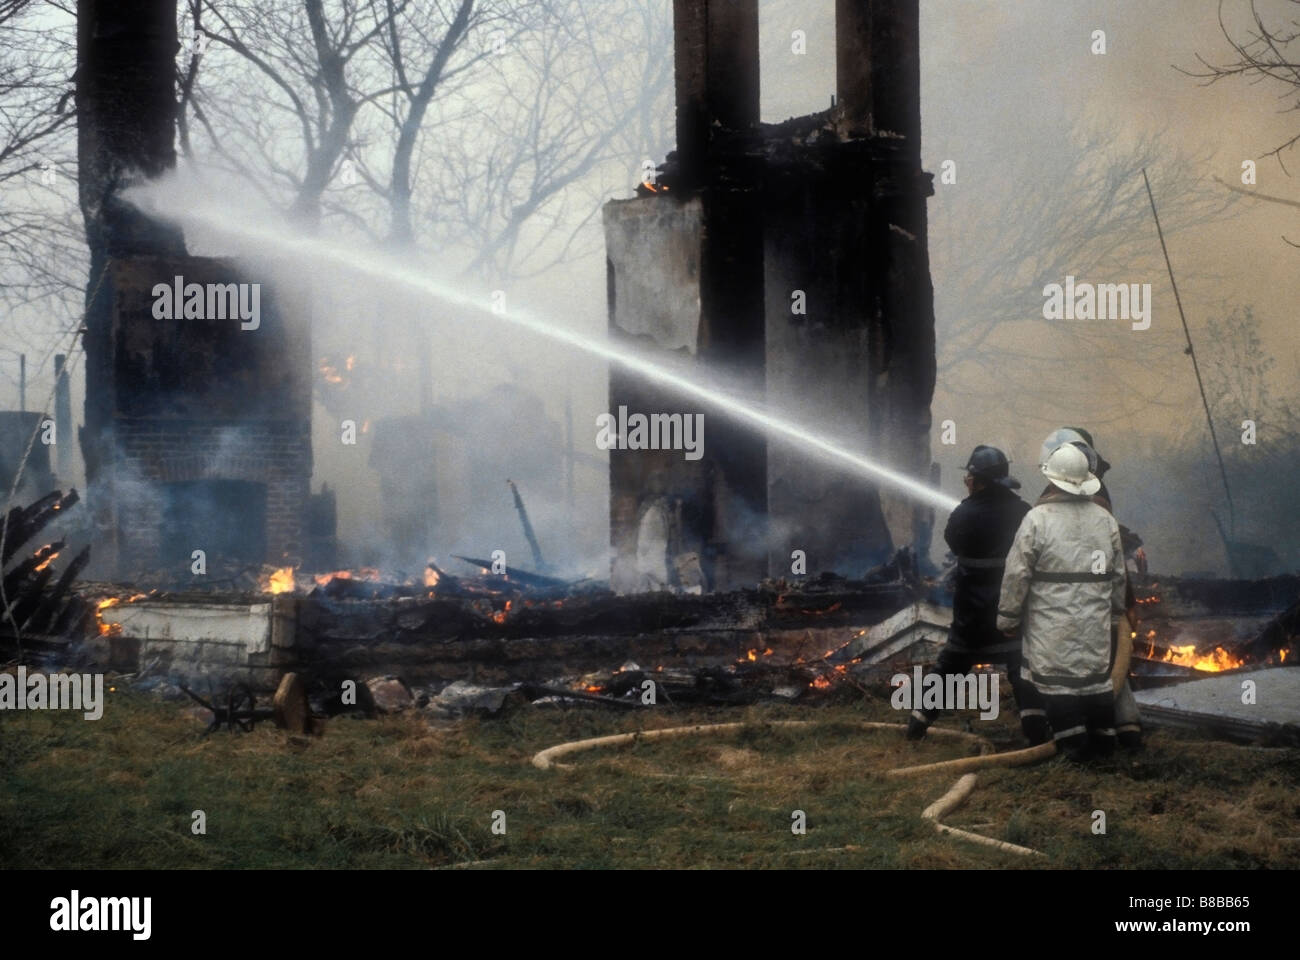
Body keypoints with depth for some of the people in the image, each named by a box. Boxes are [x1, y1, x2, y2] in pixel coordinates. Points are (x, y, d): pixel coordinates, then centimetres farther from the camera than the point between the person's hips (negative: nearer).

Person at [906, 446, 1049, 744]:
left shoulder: (964, 515, -13)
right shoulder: (1023, 513, -9)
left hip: (973, 609, 0)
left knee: (951, 664, 14)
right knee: (1022, 666, 3)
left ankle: (919, 722, 21)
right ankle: (1036, 730, -9)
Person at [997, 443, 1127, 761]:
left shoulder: (1037, 519, -11)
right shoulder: (1105, 519, 7)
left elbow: (1017, 573, -10)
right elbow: (1118, 574, 16)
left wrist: (1008, 617, -2)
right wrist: (1116, 607, 30)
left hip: (1052, 622, -5)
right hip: (1095, 622, 5)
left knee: (1057, 677, 0)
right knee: (1097, 674, 14)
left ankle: (1073, 740, -1)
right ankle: (1103, 737, 20)